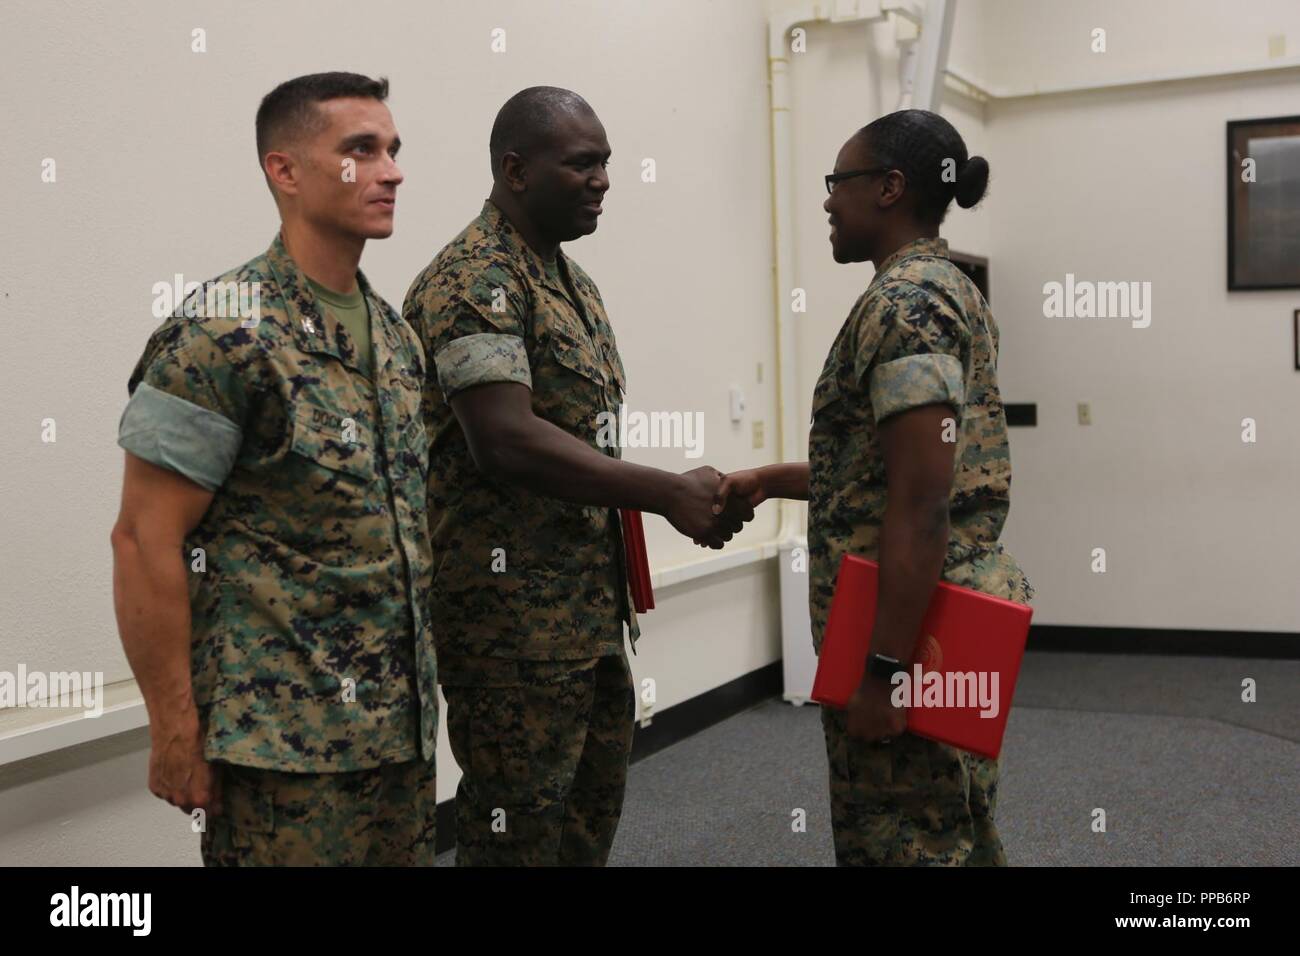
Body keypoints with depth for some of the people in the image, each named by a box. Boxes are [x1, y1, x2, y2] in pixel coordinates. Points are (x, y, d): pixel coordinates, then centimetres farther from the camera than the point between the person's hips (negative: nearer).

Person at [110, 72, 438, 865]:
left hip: (404, 723, 7)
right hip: (283, 737, -7)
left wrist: (420, 681, 13)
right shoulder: (223, 336, -14)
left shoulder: (397, 336, 9)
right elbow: (145, 541, -14)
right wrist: (175, 730, -14)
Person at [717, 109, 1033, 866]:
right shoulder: (950, 288, 14)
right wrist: (770, 481, 19)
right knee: (948, 835, 18)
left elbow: (920, 504, -23)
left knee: (905, 840, 1)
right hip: (955, 608, 10)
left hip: (915, 624, -10)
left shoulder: (903, 300, -17)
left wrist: (883, 668, -22)